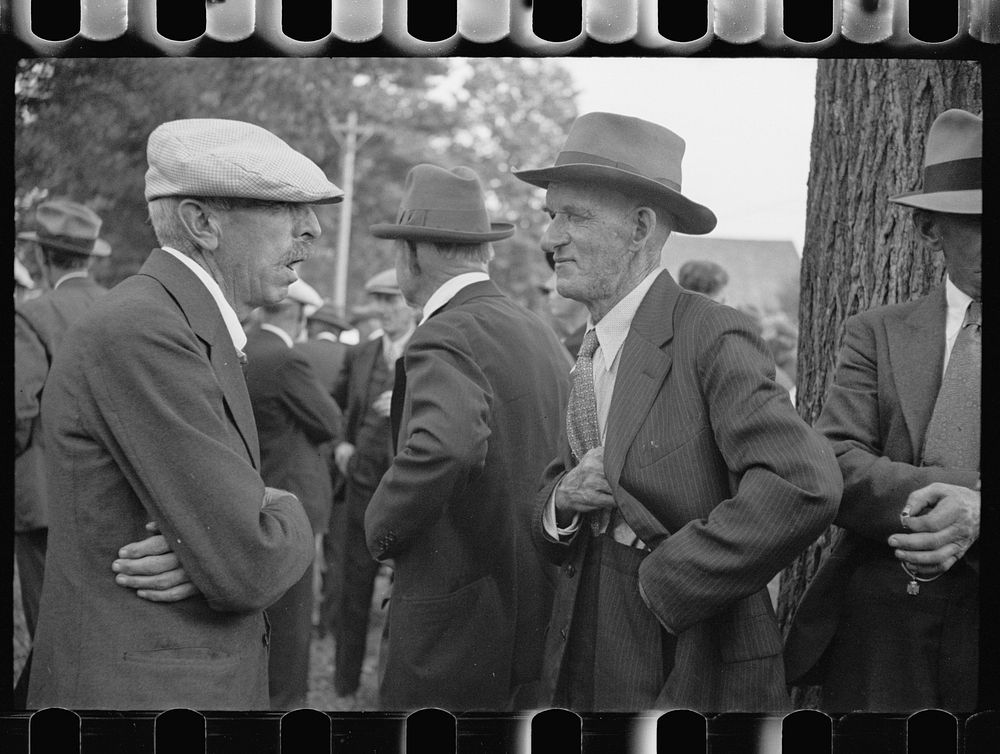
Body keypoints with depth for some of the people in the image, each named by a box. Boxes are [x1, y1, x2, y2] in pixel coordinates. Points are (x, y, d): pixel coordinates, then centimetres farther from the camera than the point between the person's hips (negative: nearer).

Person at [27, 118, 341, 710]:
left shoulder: (198, 329, 10)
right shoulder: (138, 333, -21)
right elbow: (248, 566, -24)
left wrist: (210, 554, -13)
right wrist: (287, 515, -3)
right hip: (143, 696, -9)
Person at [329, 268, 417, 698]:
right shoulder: (360, 355, 10)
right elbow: (333, 405, 25)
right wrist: (338, 444, 10)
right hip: (363, 486, 4)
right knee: (354, 592, 8)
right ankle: (345, 687, 19)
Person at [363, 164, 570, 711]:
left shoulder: (444, 340, -16)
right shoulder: (541, 334, 11)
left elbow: (445, 445, -35)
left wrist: (383, 530, -19)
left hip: (460, 625, -8)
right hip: (538, 619, 9)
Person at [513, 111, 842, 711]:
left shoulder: (714, 338, -15)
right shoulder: (592, 351, 10)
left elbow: (804, 487, -29)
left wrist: (664, 578, -20)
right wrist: (561, 500, -8)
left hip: (694, 679, -7)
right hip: (584, 671, 7)